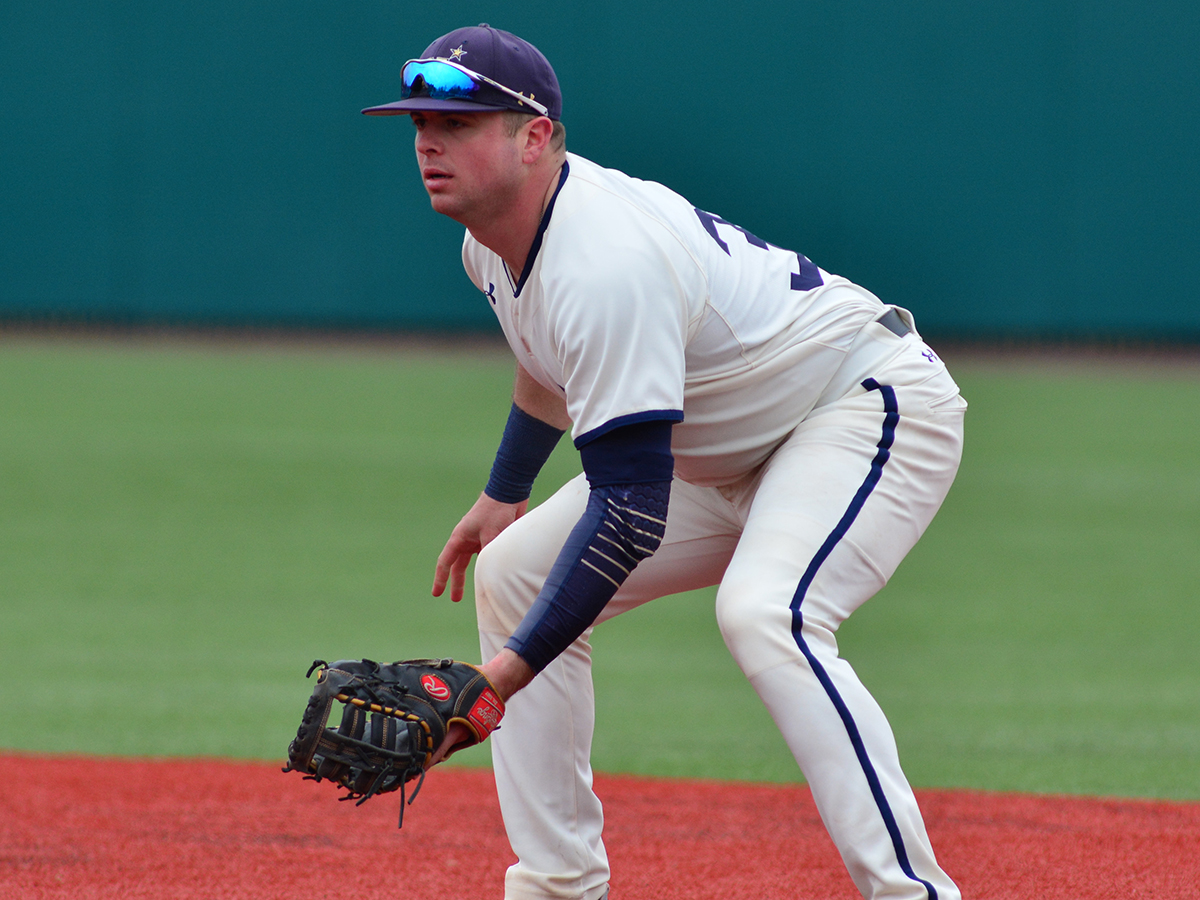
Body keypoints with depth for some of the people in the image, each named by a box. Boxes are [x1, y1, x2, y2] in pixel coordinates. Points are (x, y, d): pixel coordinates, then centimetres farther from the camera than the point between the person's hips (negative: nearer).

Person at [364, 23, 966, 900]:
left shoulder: (605, 262, -33)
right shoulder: (493, 240, -2)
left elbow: (630, 511, -35)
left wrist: (505, 674, -36)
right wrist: (503, 495, 29)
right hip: (731, 456, 11)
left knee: (761, 614, -36)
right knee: (515, 571, 8)